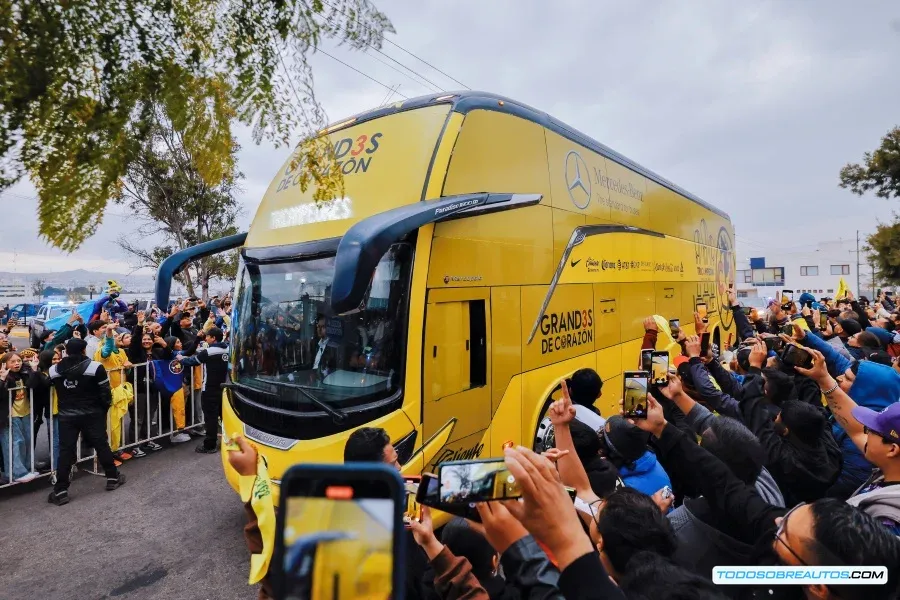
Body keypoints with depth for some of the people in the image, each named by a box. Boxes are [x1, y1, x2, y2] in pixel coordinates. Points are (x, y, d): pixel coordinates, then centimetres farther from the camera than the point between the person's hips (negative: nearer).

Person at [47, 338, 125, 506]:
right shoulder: (95, 367, -14)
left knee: (65, 451, 6)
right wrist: (105, 408, 5)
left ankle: (60, 491, 7)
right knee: (101, 445, 8)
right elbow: (105, 392, -9)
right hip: (92, 414, -2)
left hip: (66, 415, 2)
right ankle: (113, 478, 18)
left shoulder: (54, 370, -1)